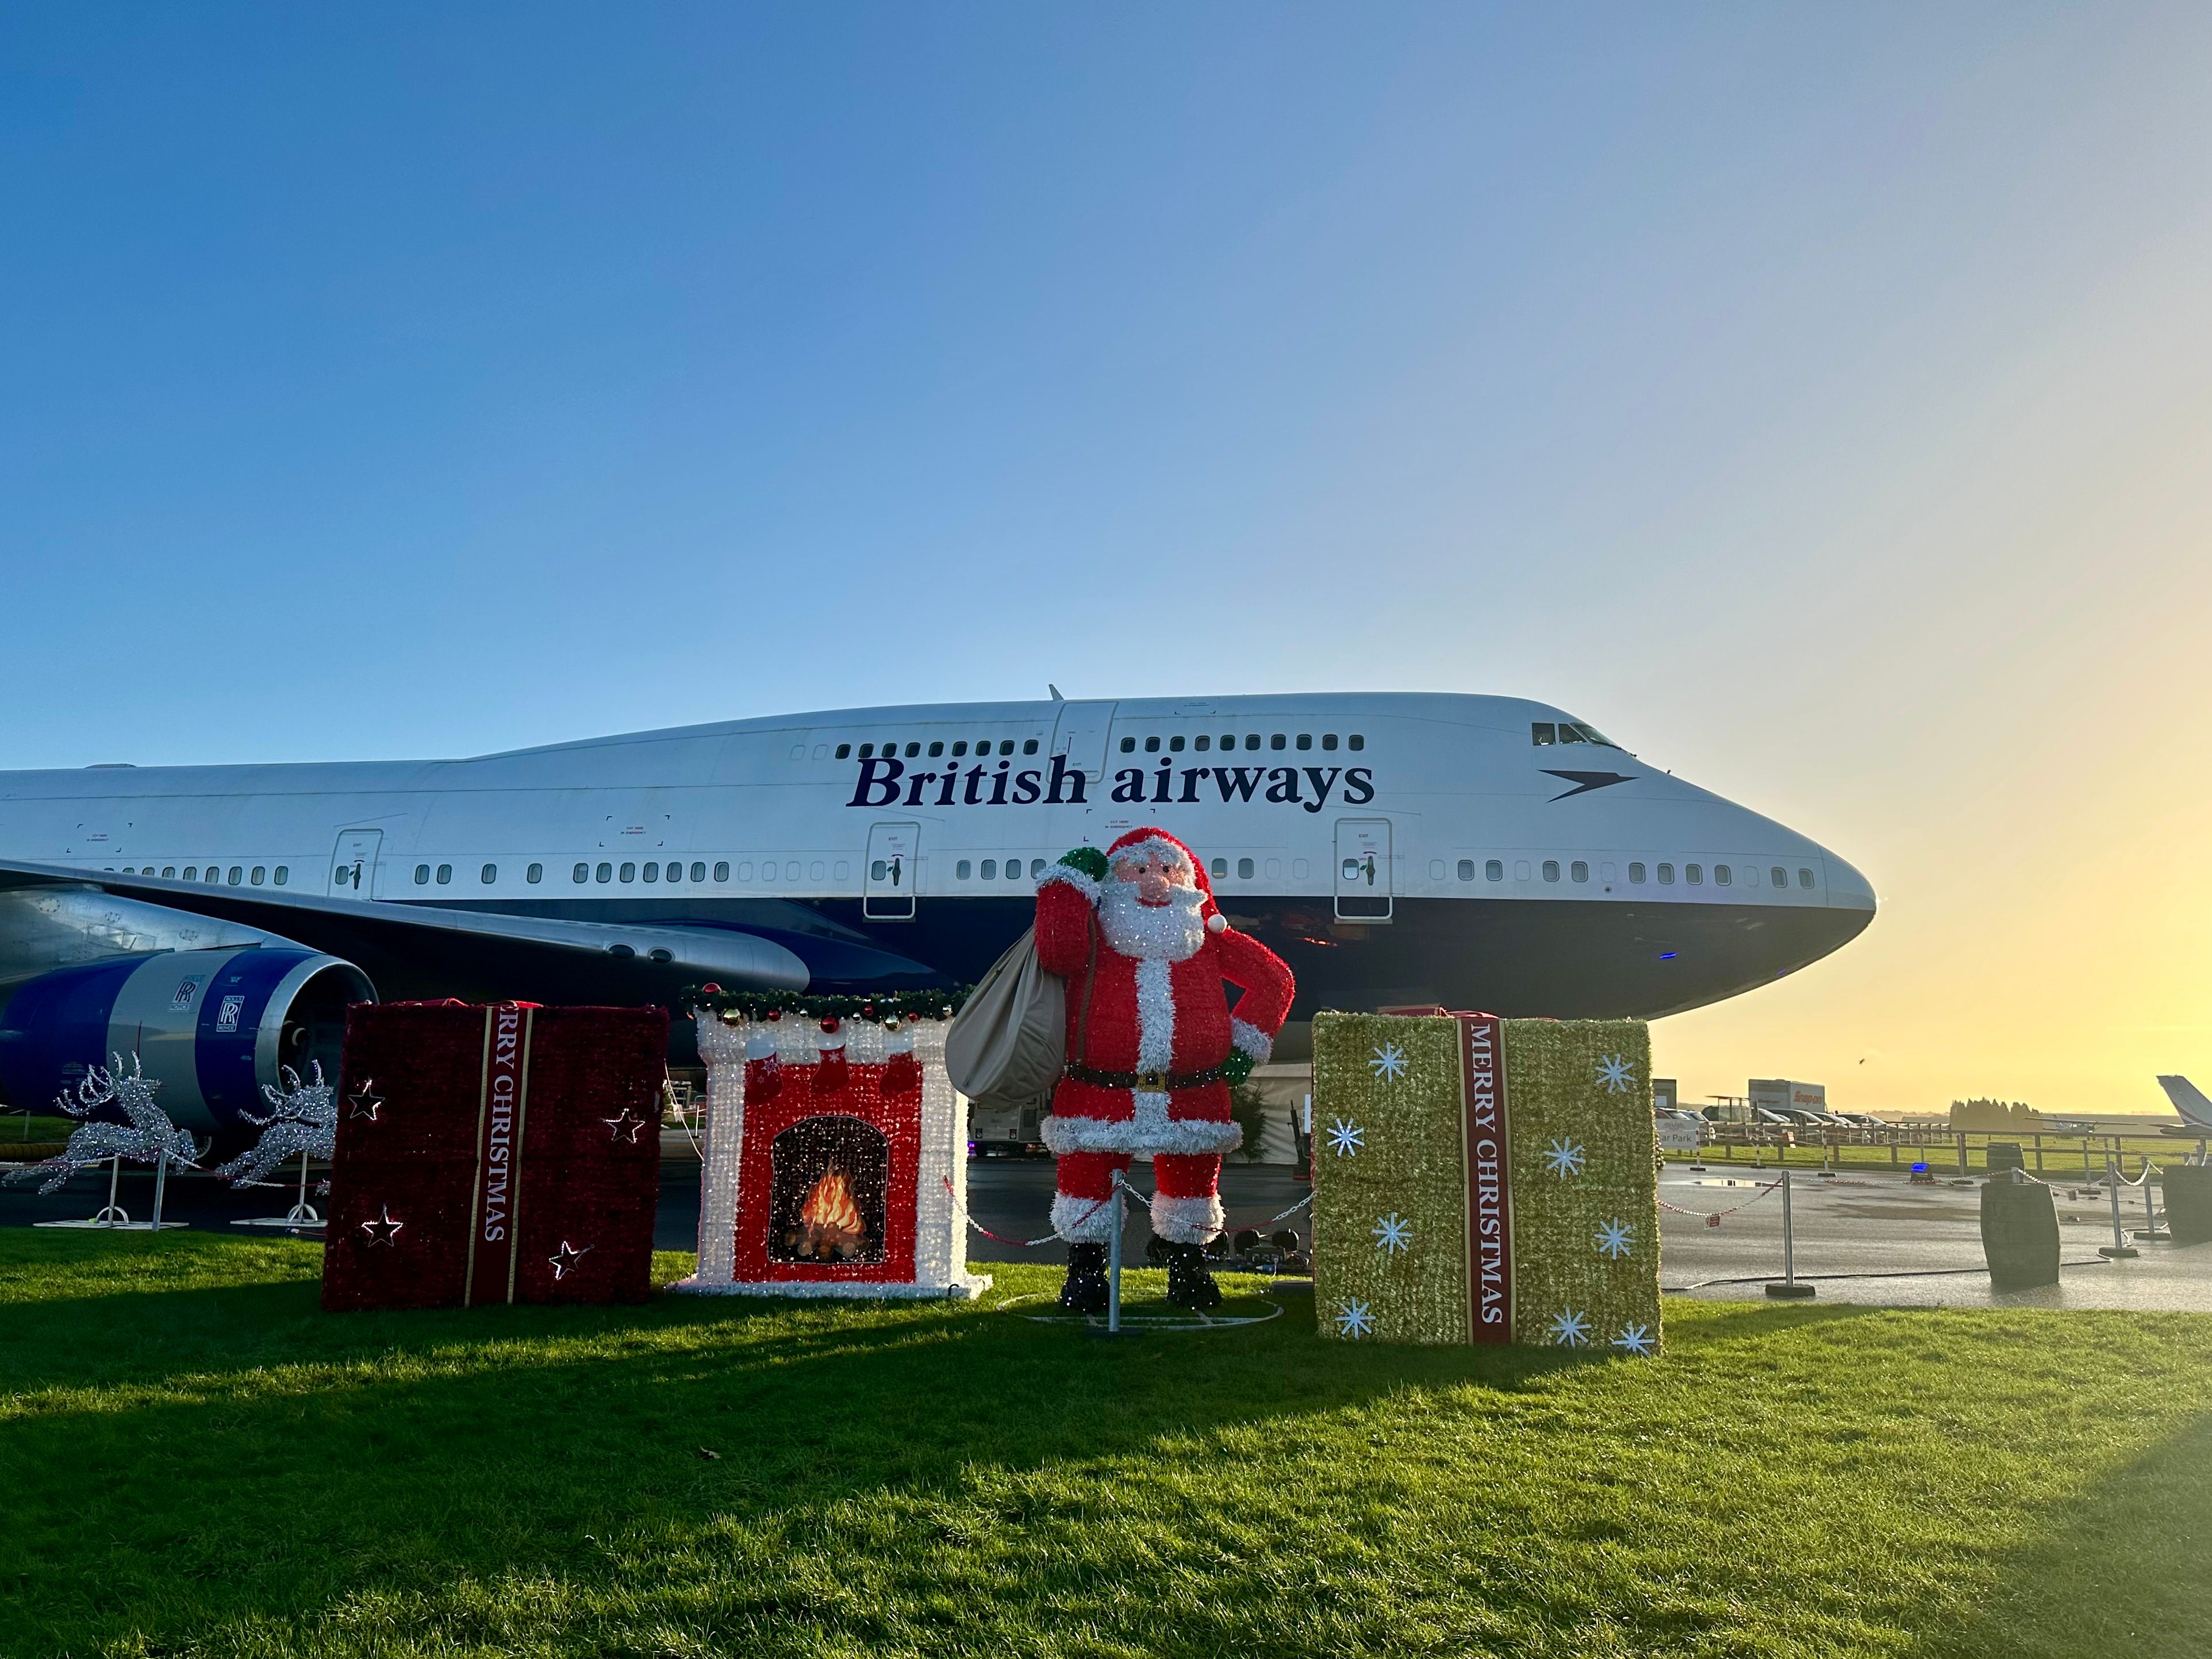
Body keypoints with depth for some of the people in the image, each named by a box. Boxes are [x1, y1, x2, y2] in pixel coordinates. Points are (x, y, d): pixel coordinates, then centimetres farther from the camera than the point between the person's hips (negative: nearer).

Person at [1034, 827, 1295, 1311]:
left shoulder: (1208, 939, 10)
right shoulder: (1094, 933, 4)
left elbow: (1275, 979, 15)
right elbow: (1057, 952, -20)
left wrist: (1247, 1042, 7)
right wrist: (1069, 883, -10)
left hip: (1191, 1095, 2)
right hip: (1100, 1091, -2)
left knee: (1192, 1179, 12)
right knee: (1088, 1178, 1)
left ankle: (1188, 1271, 31)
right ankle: (1084, 1272, 20)